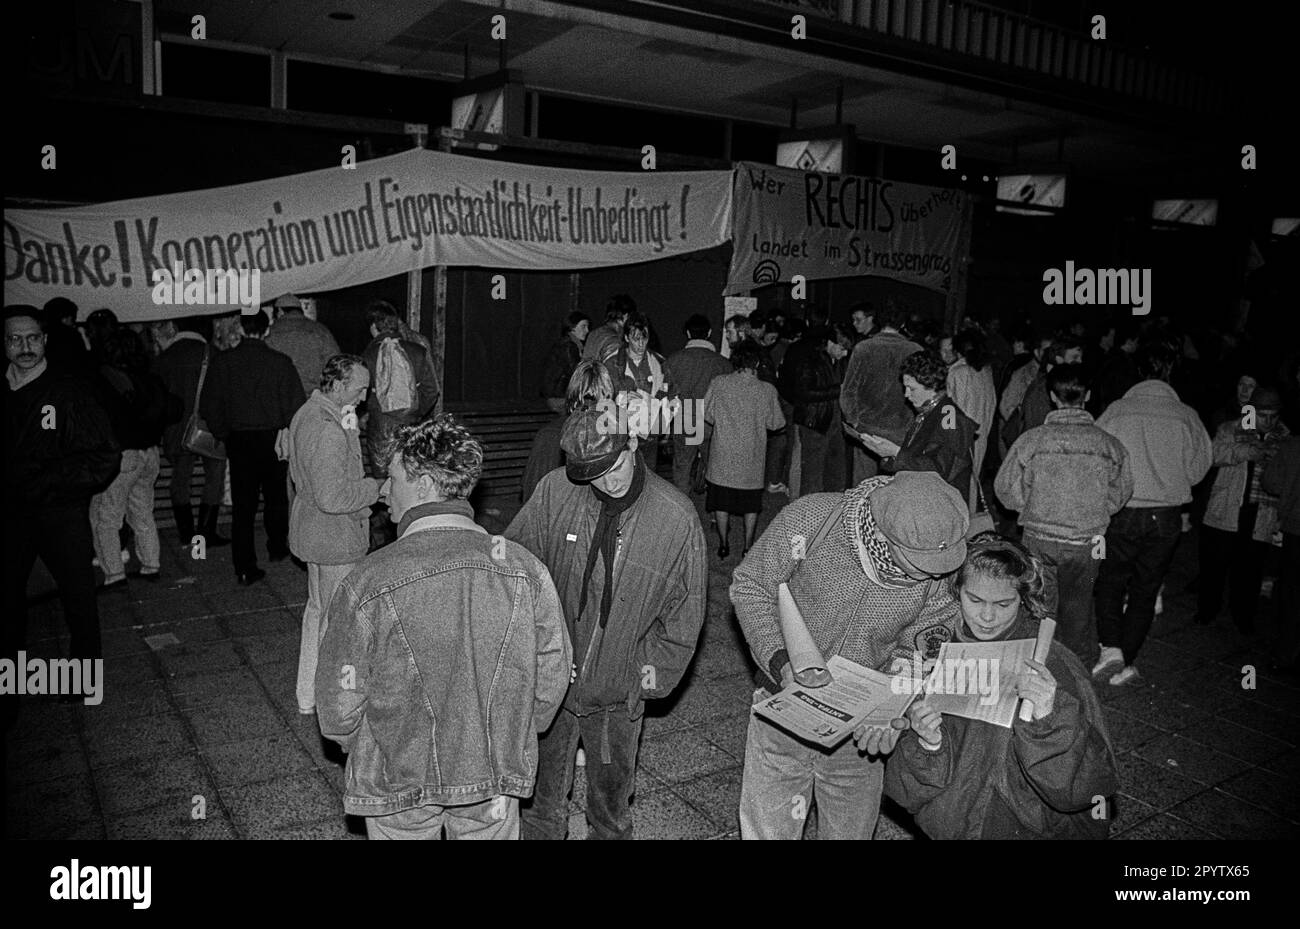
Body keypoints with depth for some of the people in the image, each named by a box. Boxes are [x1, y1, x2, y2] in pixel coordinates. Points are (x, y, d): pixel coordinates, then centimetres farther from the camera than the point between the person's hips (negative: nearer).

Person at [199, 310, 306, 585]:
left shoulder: (221, 362, -2)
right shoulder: (280, 362, -9)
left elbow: (208, 407, 1)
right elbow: (296, 403, -11)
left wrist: (224, 433, 13)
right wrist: (287, 429, 4)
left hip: (238, 441, 1)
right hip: (272, 437, -1)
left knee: (243, 504, 4)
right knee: (276, 497, 19)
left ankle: (245, 568, 3)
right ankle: (277, 548, 33)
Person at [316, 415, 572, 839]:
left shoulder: (366, 584, -23)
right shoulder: (525, 570, -16)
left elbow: (339, 701, -12)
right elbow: (553, 674, -5)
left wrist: (359, 748, 10)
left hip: (397, 777, -1)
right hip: (496, 773, 2)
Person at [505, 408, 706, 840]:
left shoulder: (677, 515, -16)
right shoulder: (555, 491, -15)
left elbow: (685, 606, -1)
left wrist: (658, 664, -2)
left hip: (618, 691, -1)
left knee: (610, 803, 19)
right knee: (540, 794, 20)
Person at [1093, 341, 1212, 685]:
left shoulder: (1117, 411, -8)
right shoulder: (1187, 416, -4)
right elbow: (1198, 468, 4)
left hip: (1123, 512, -1)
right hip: (1167, 516, 1)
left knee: (1110, 581, 15)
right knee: (1145, 590, 12)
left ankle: (1110, 646, 1)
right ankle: (1127, 661, 17)